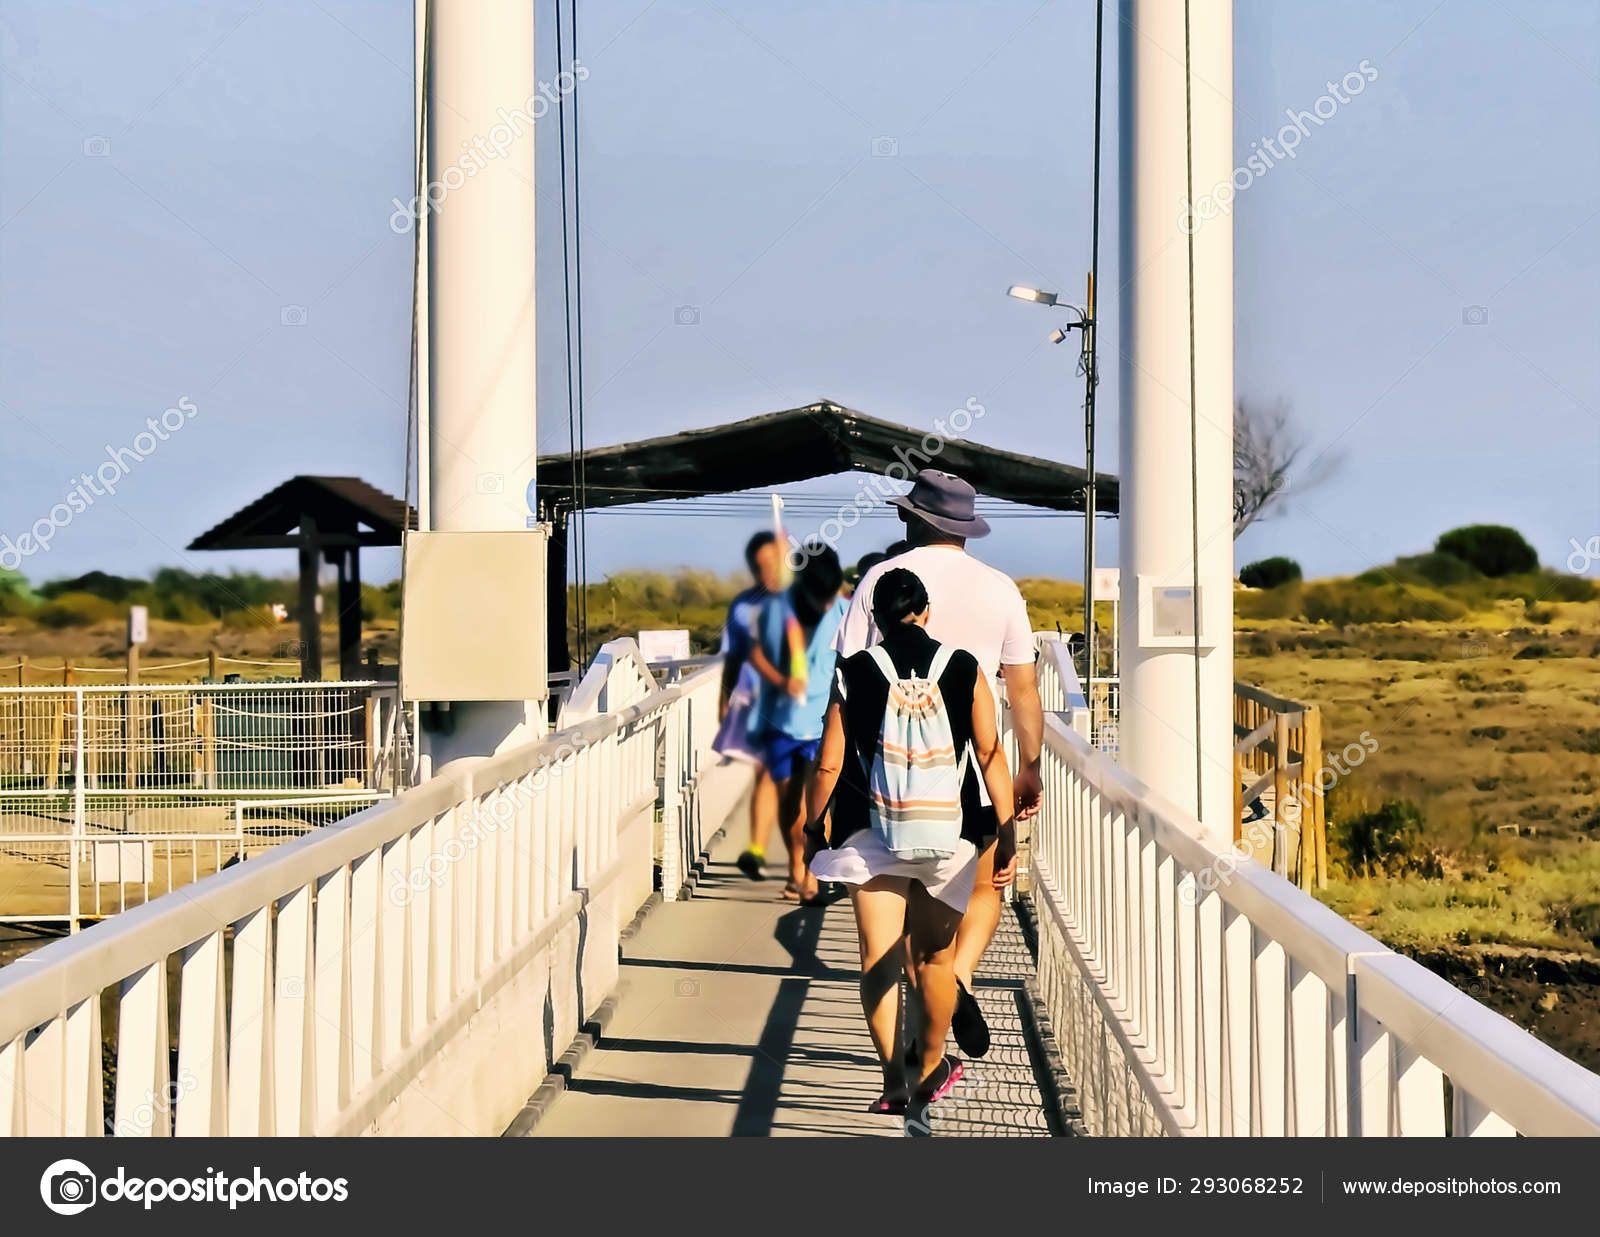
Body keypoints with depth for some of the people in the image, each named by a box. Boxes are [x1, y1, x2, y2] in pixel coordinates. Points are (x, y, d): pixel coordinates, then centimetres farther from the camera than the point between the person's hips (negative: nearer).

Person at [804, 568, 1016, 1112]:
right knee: (934, 955, 15)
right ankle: (930, 1070, 28)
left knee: (879, 958, 1)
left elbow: (828, 764, -1)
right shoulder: (964, 670, 1)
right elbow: (990, 756, -1)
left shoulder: (853, 674, -2)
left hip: (872, 836, -1)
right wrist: (1008, 835, 4)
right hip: (947, 835, 1)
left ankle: (893, 1070, -14)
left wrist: (812, 829, 12)